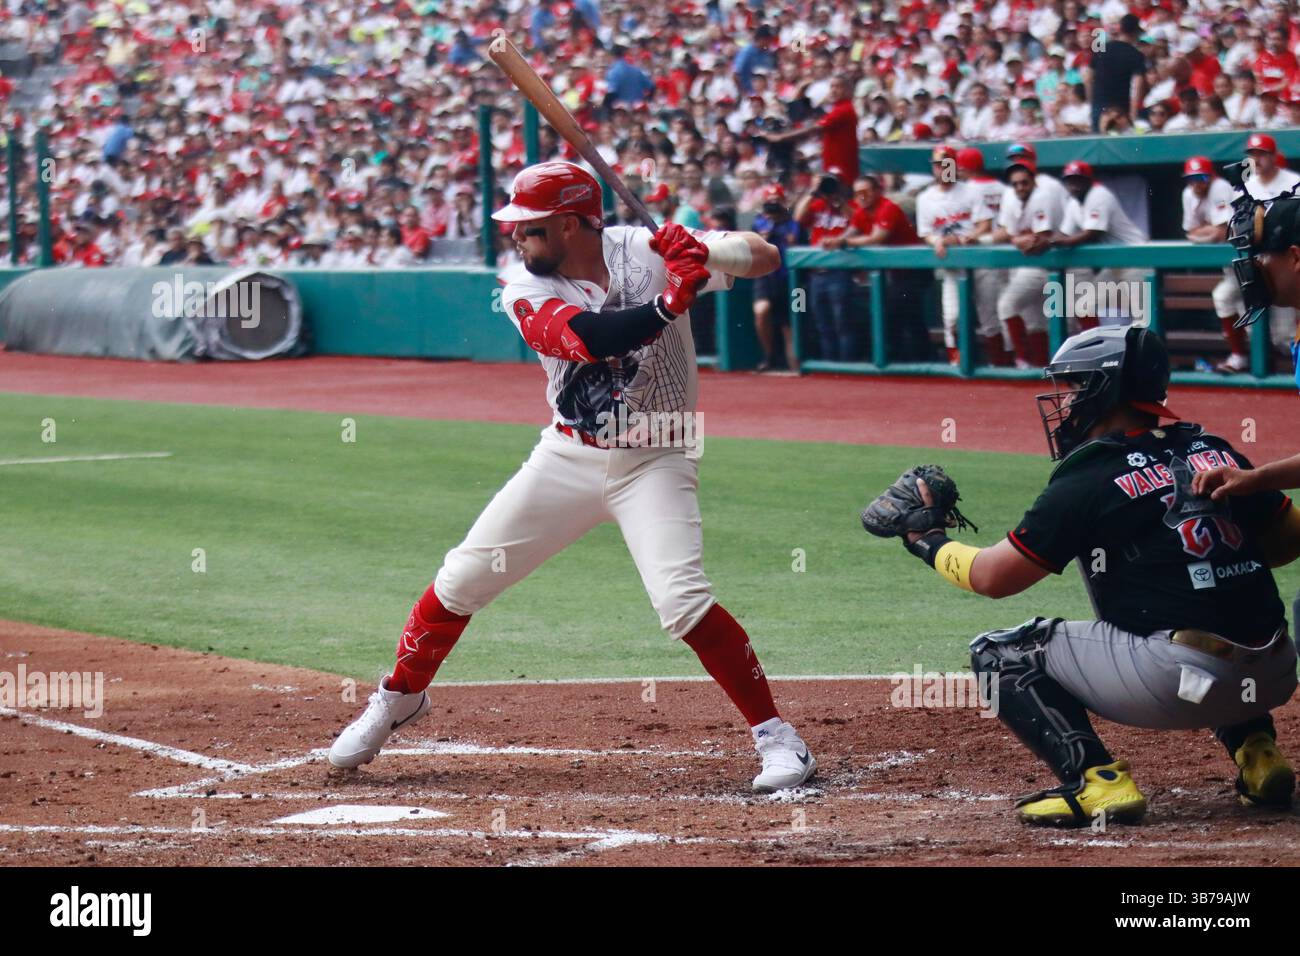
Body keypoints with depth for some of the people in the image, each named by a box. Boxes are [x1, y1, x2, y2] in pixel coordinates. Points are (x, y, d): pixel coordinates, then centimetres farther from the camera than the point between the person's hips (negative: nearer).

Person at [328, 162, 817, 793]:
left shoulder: (650, 251, -10)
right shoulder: (527, 295, -9)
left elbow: (766, 259, -12)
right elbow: (591, 337, -28)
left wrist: (705, 251, -31)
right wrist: (670, 300, -38)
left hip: (654, 463, -3)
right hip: (567, 458, 3)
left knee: (682, 602, -22)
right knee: (461, 580, 6)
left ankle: (778, 737, -12)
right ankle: (399, 699, 30)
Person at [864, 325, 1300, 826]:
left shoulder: (1086, 482, -4)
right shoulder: (1215, 452, 14)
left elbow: (994, 577, 2)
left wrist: (929, 541, 18)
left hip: (1178, 683, -7)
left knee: (1000, 654, 7)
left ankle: (1097, 782, -10)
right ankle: (1257, 751, 19)